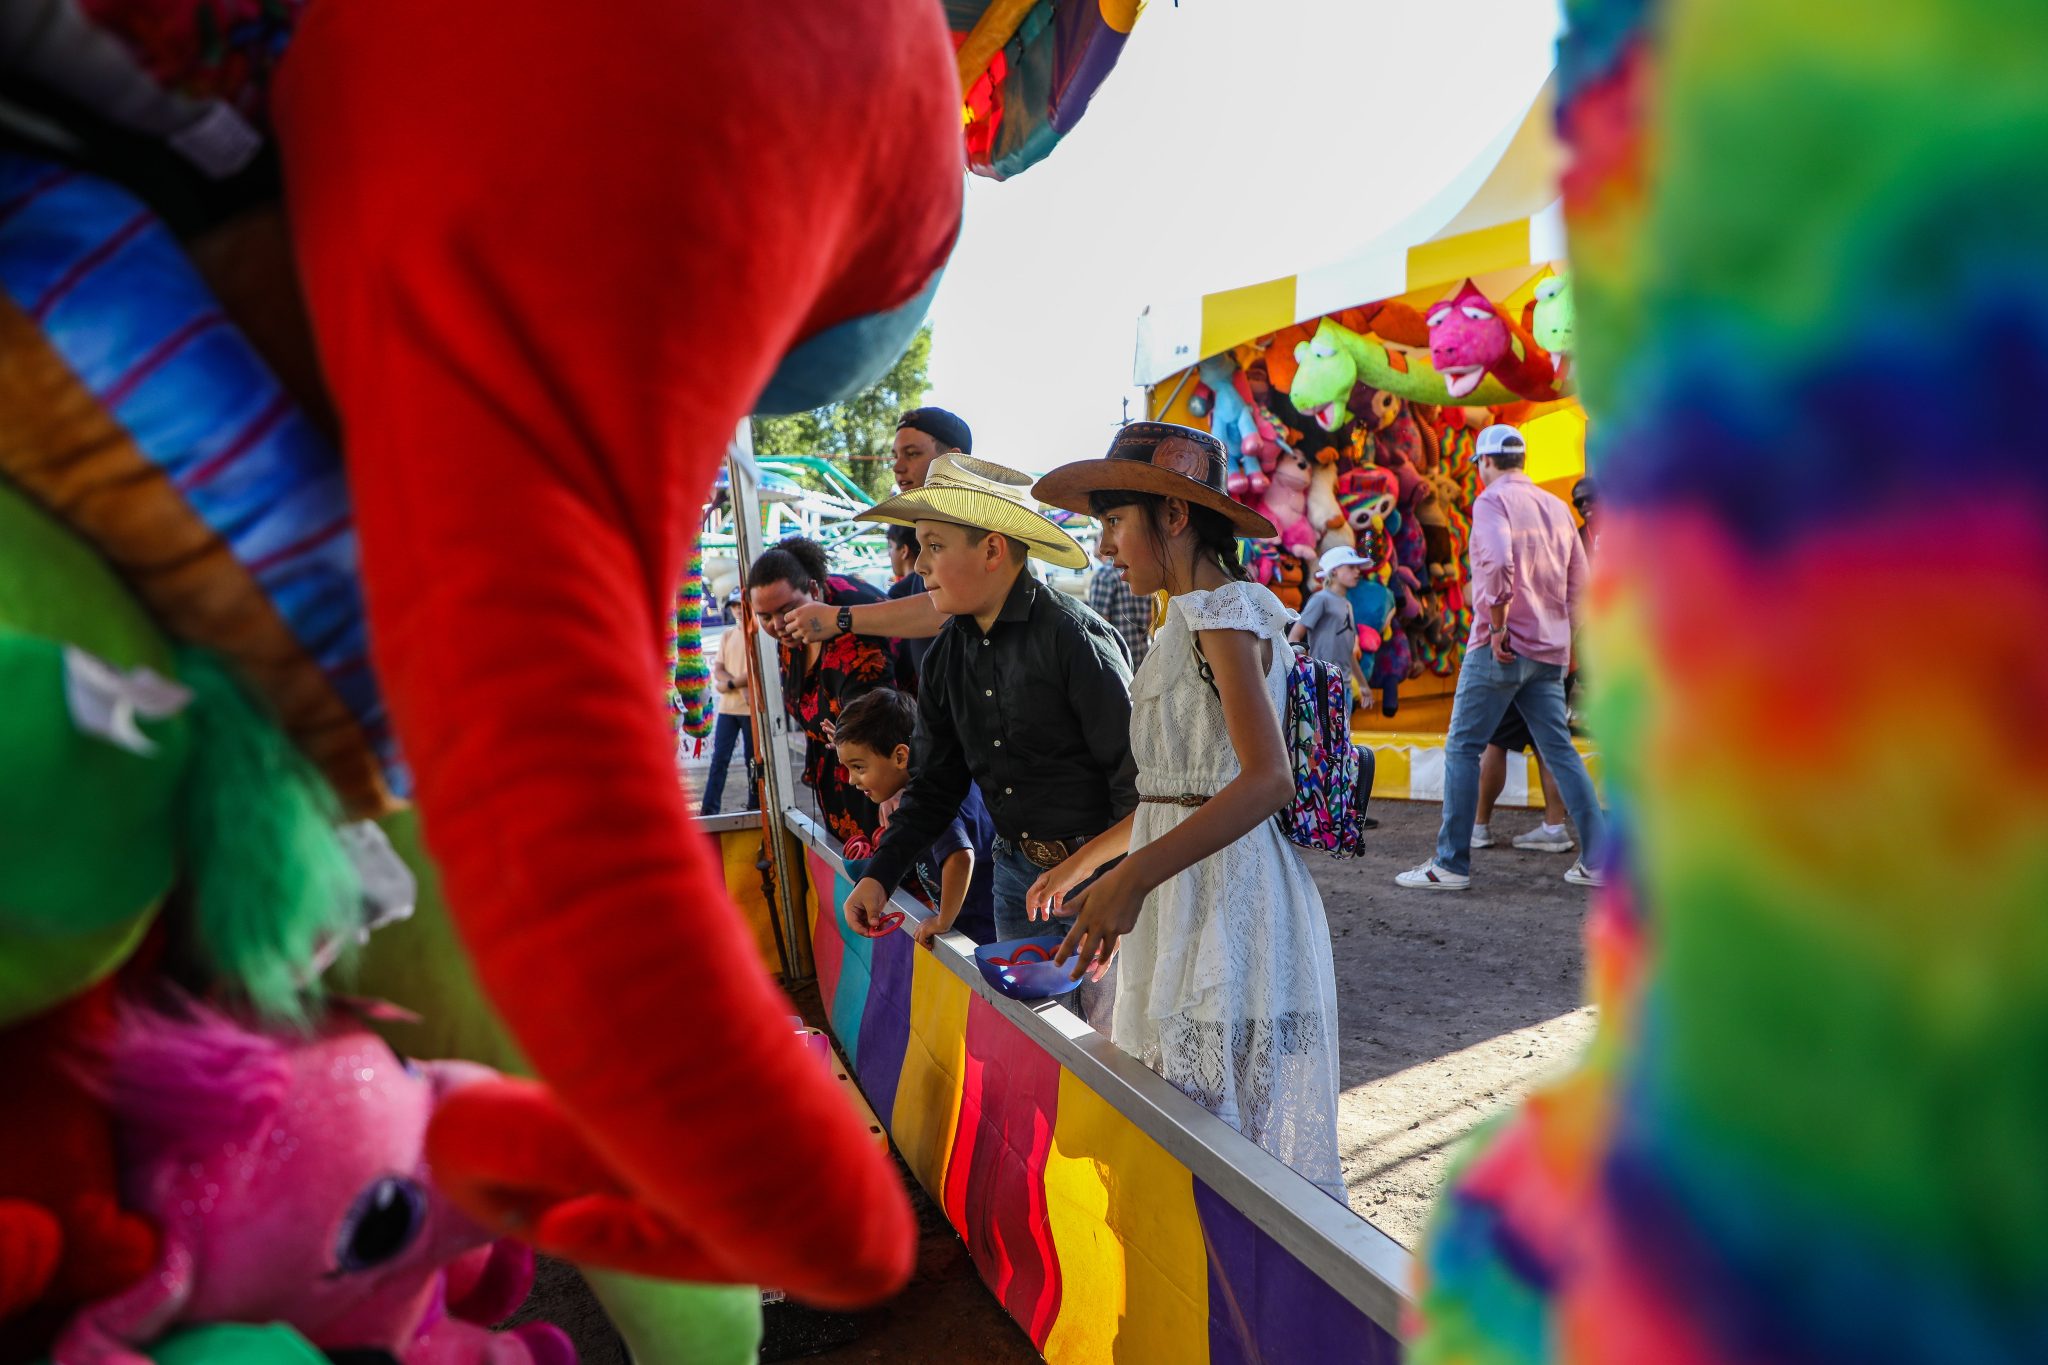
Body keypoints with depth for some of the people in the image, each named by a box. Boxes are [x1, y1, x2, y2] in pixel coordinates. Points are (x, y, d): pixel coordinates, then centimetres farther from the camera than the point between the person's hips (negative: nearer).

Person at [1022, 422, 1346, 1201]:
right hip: (1184, 894, 9)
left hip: (1225, 895, -9)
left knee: (1241, 1126, 1)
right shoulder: (1189, 620, 15)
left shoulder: (1226, 612, -13)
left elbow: (1269, 778, -26)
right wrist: (1081, 863, 23)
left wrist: (1132, 878, -33)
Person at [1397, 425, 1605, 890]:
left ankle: (1451, 865, -1)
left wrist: (1497, 626, -18)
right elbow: (1579, 580, 16)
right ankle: (1597, 861, 12)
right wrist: (1558, 630, 20)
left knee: (1462, 748, -2)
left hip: (1501, 648, -7)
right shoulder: (1556, 506, 16)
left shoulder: (1493, 500, -6)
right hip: (1550, 651, 7)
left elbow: (1499, 561, -24)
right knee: (1560, 750, 11)